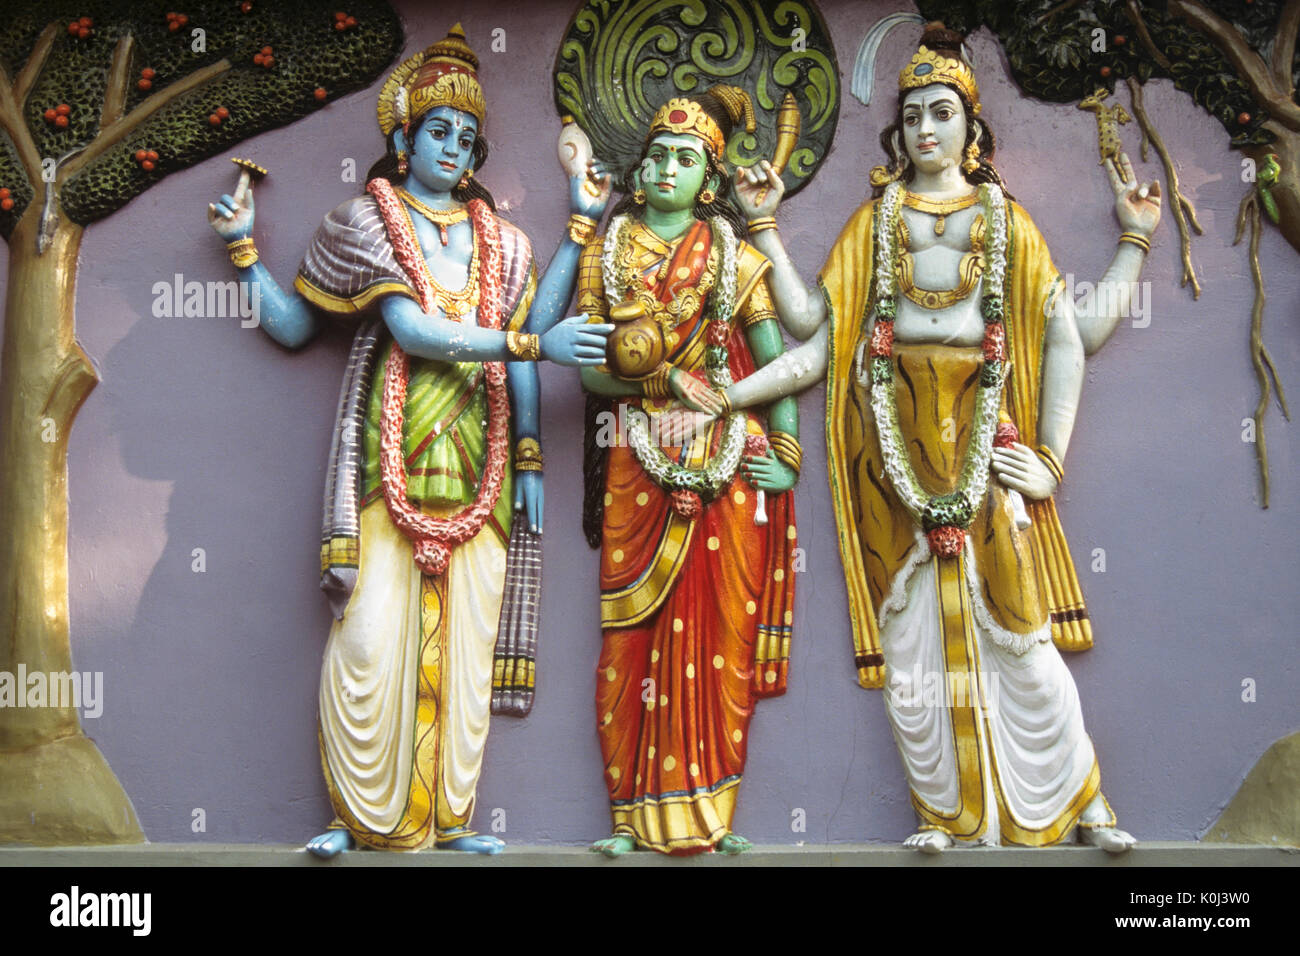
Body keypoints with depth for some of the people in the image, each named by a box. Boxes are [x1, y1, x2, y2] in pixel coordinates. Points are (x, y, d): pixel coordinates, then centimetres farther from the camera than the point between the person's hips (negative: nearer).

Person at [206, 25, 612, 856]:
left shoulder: (498, 241, 17)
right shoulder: (368, 222, 6)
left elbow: (520, 349, 11)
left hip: (475, 460, 3)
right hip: (391, 456, -3)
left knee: (463, 634, 1)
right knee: (373, 631, -9)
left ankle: (446, 815, 8)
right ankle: (359, 814, 0)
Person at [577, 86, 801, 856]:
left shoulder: (735, 256, 10)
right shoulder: (608, 253, 10)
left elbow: (778, 363, 7)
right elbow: (590, 368, 4)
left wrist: (788, 456, -2)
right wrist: (670, 379, -8)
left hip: (728, 466, 0)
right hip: (638, 469, 0)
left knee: (718, 633, -1)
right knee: (639, 634, -3)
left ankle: (708, 814, 6)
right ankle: (638, 814, 3)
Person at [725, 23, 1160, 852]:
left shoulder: (1006, 223, 11)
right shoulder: (875, 223, 14)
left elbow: (1071, 336, 6)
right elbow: (813, 321, 2)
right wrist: (766, 227, 3)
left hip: (984, 430, -1)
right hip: (895, 436, 1)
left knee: (1016, 624, -5)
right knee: (910, 631, 0)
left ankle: (1078, 803, 9)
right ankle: (946, 814, 11)